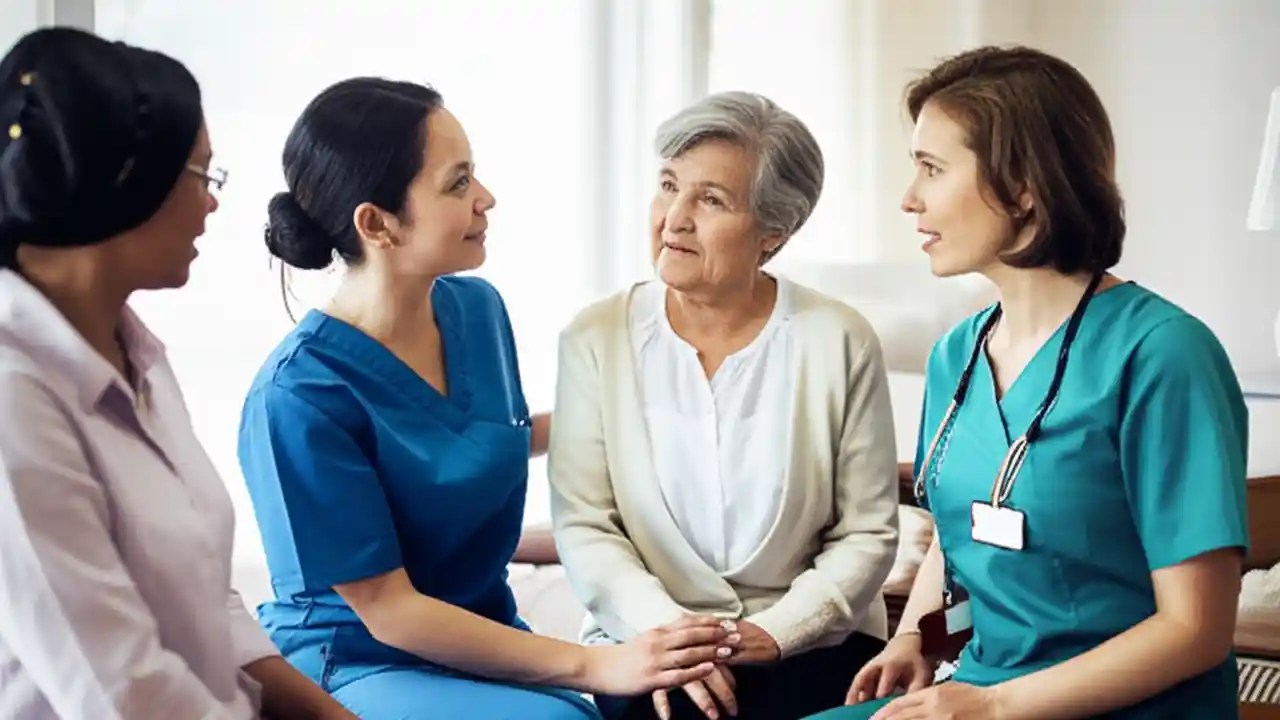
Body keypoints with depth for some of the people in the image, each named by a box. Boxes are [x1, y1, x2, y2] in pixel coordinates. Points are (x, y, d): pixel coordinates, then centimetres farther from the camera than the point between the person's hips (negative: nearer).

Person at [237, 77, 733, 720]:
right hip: (356, 667, -6)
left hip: (487, 636, 6)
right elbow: (388, 611, -19)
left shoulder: (476, 308, -1)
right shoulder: (300, 395, -22)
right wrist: (595, 667, -22)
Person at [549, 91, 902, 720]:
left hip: (811, 644, 0)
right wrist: (667, 631, -16)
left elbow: (867, 533, -2)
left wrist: (774, 632, -13)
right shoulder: (595, 340, 0)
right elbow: (583, 525, -3)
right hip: (649, 645, 0)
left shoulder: (840, 342, -2)